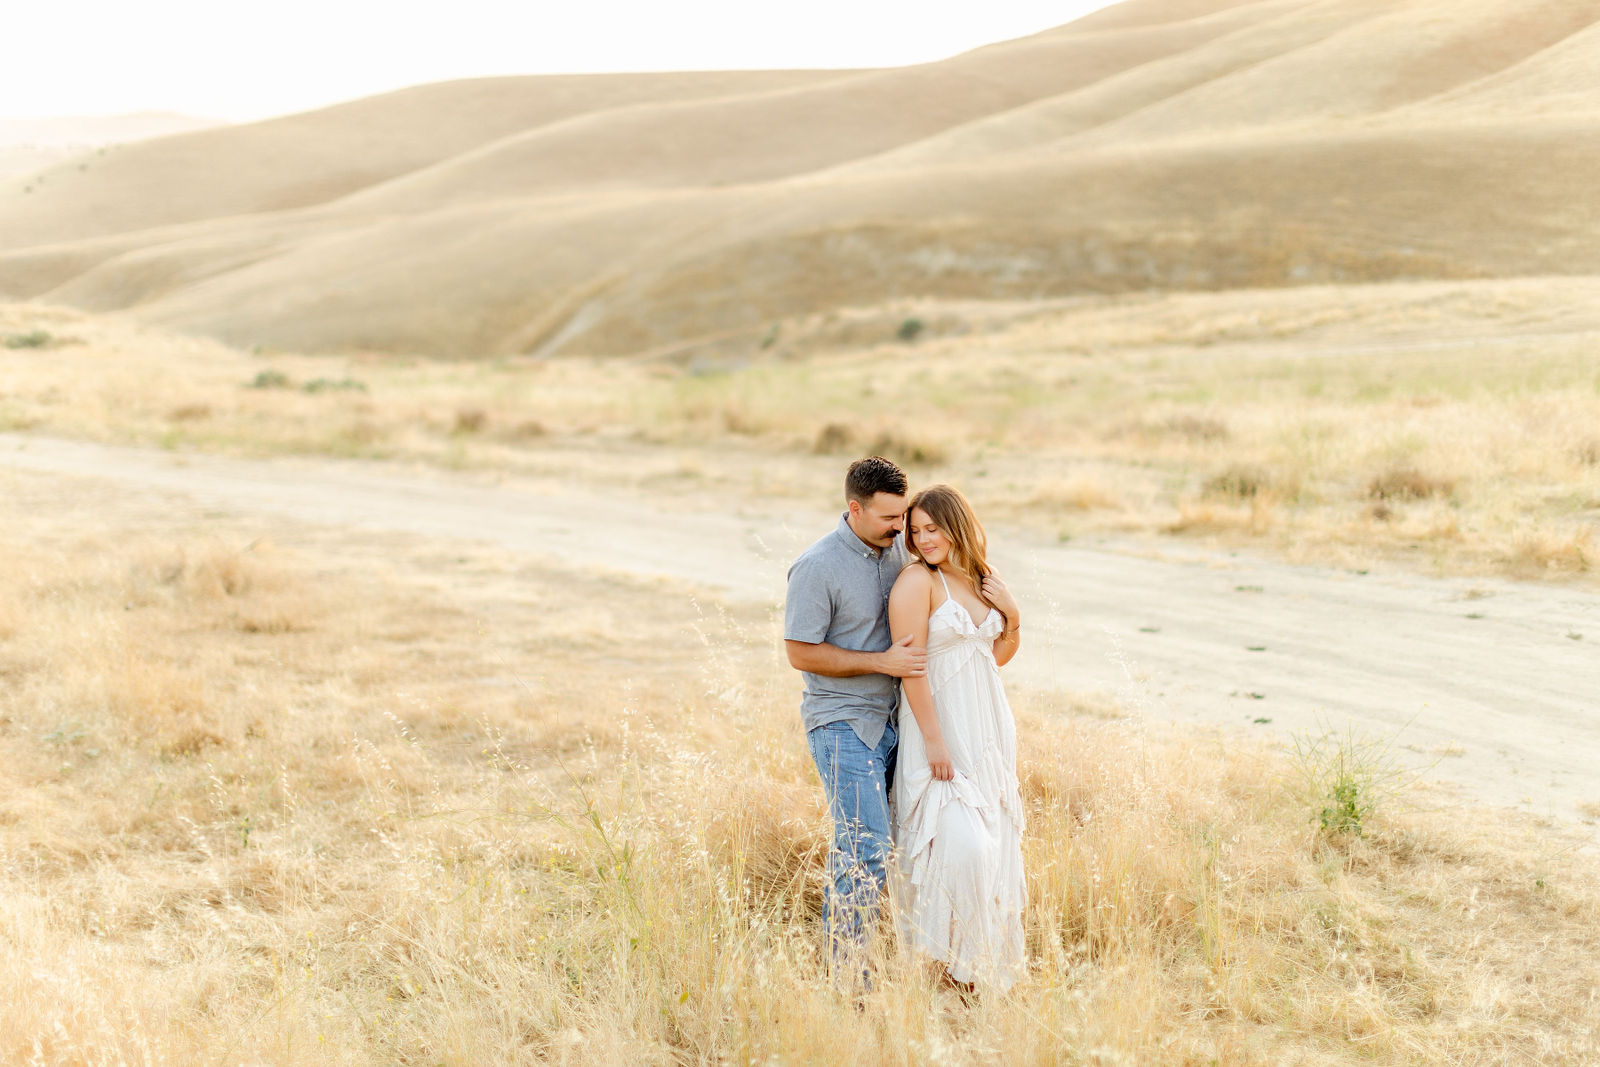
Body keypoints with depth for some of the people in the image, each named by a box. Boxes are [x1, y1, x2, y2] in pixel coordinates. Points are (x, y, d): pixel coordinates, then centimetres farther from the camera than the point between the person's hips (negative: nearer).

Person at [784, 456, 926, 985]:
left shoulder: (897, 547, 6)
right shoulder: (817, 567, -16)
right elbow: (801, 653, -15)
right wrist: (883, 662, -18)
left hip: (890, 718, 7)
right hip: (842, 723, -7)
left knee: (857, 845, 10)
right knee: (868, 848, -10)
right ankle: (847, 977, 0)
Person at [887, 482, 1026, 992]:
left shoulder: (985, 580, 10)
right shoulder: (916, 581, -11)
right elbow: (910, 663, -16)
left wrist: (1014, 616, 1)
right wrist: (934, 739, -20)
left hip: (988, 723, 7)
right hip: (939, 722, -7)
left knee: (990, 839, 8)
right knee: (956, 840, -14)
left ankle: (979, 957, 20)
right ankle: (944, 957, -1)